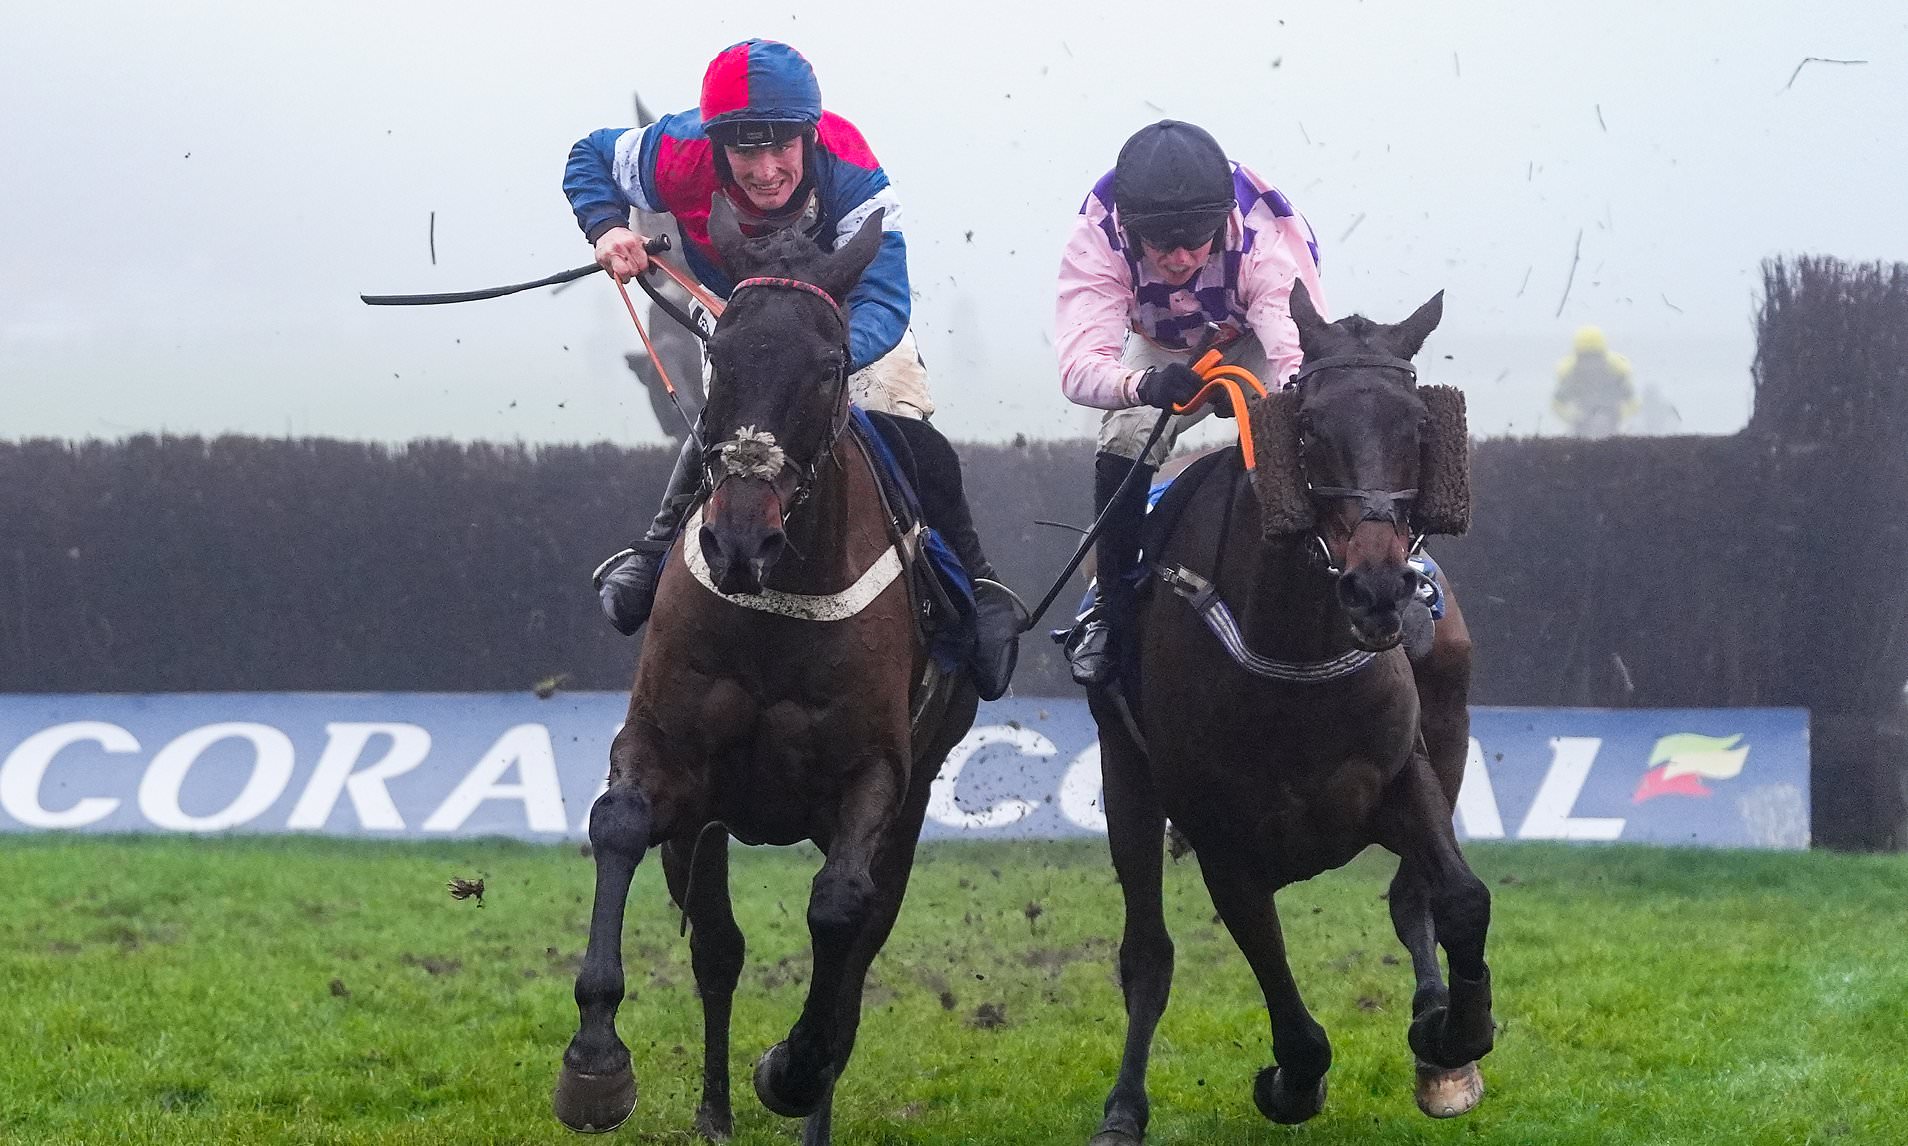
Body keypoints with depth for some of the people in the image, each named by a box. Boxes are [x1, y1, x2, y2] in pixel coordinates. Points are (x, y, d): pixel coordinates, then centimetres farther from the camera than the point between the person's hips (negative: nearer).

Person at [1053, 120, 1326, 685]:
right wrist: (1144, 386, -69)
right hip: (1161, 352, 1)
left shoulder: (1267, 236, -41)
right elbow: (1080, 364, -47)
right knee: (1123, 443, -21)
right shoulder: (1098, 236, -38)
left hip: (1254, 342, -1)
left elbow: (1303, 358, -50)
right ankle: (1108, 607, -2)